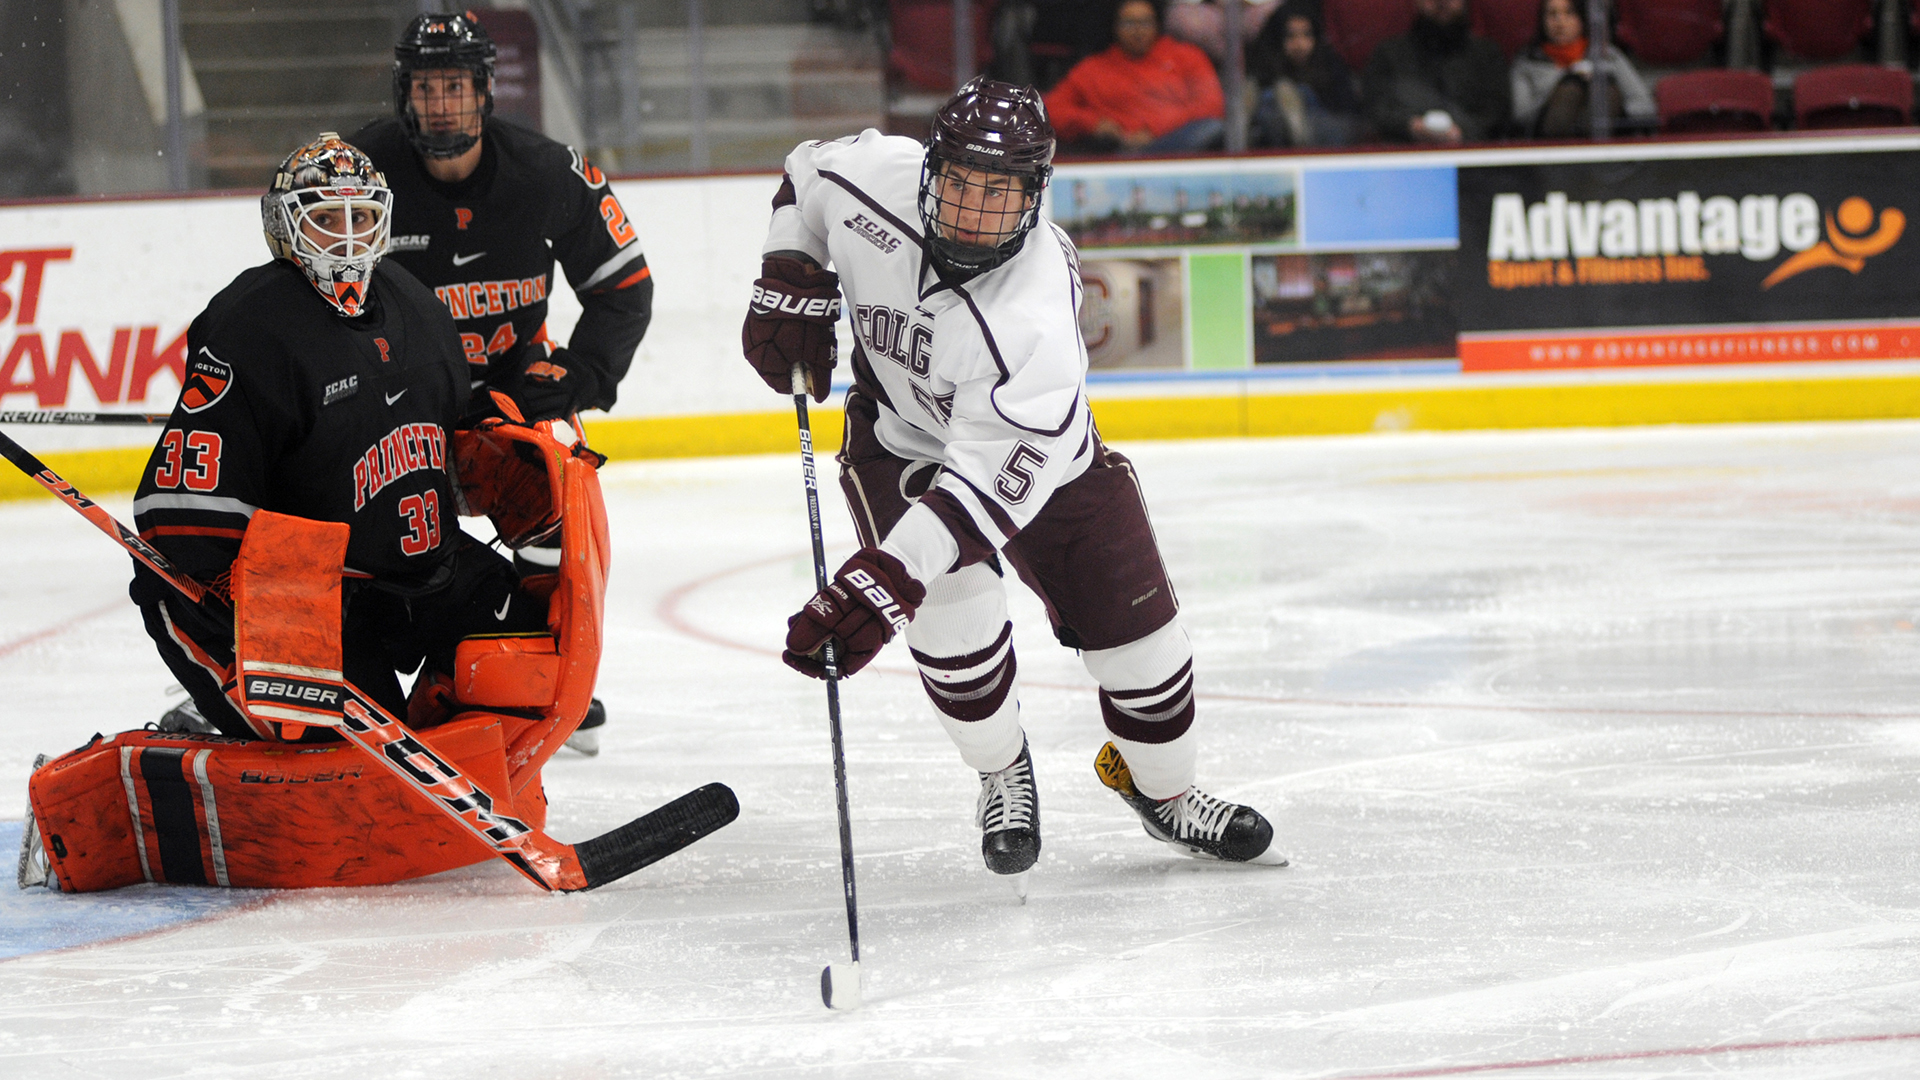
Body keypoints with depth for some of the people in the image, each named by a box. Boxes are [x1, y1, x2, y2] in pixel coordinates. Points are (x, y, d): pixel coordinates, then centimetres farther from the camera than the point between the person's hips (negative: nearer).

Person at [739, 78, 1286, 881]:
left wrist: (884, 579, -52)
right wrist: (791, 286, -12)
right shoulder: (873, 180, -29)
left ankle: (1162, 791, 30)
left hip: (1035, 449, -1)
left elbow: (988, 482, -45)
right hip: (899, 432, 2)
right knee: (950, 605, -21)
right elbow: (805, 179, -2)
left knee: (1132, 621, 0)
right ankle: (1002, 775, 7)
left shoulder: (1036, 321, -41)